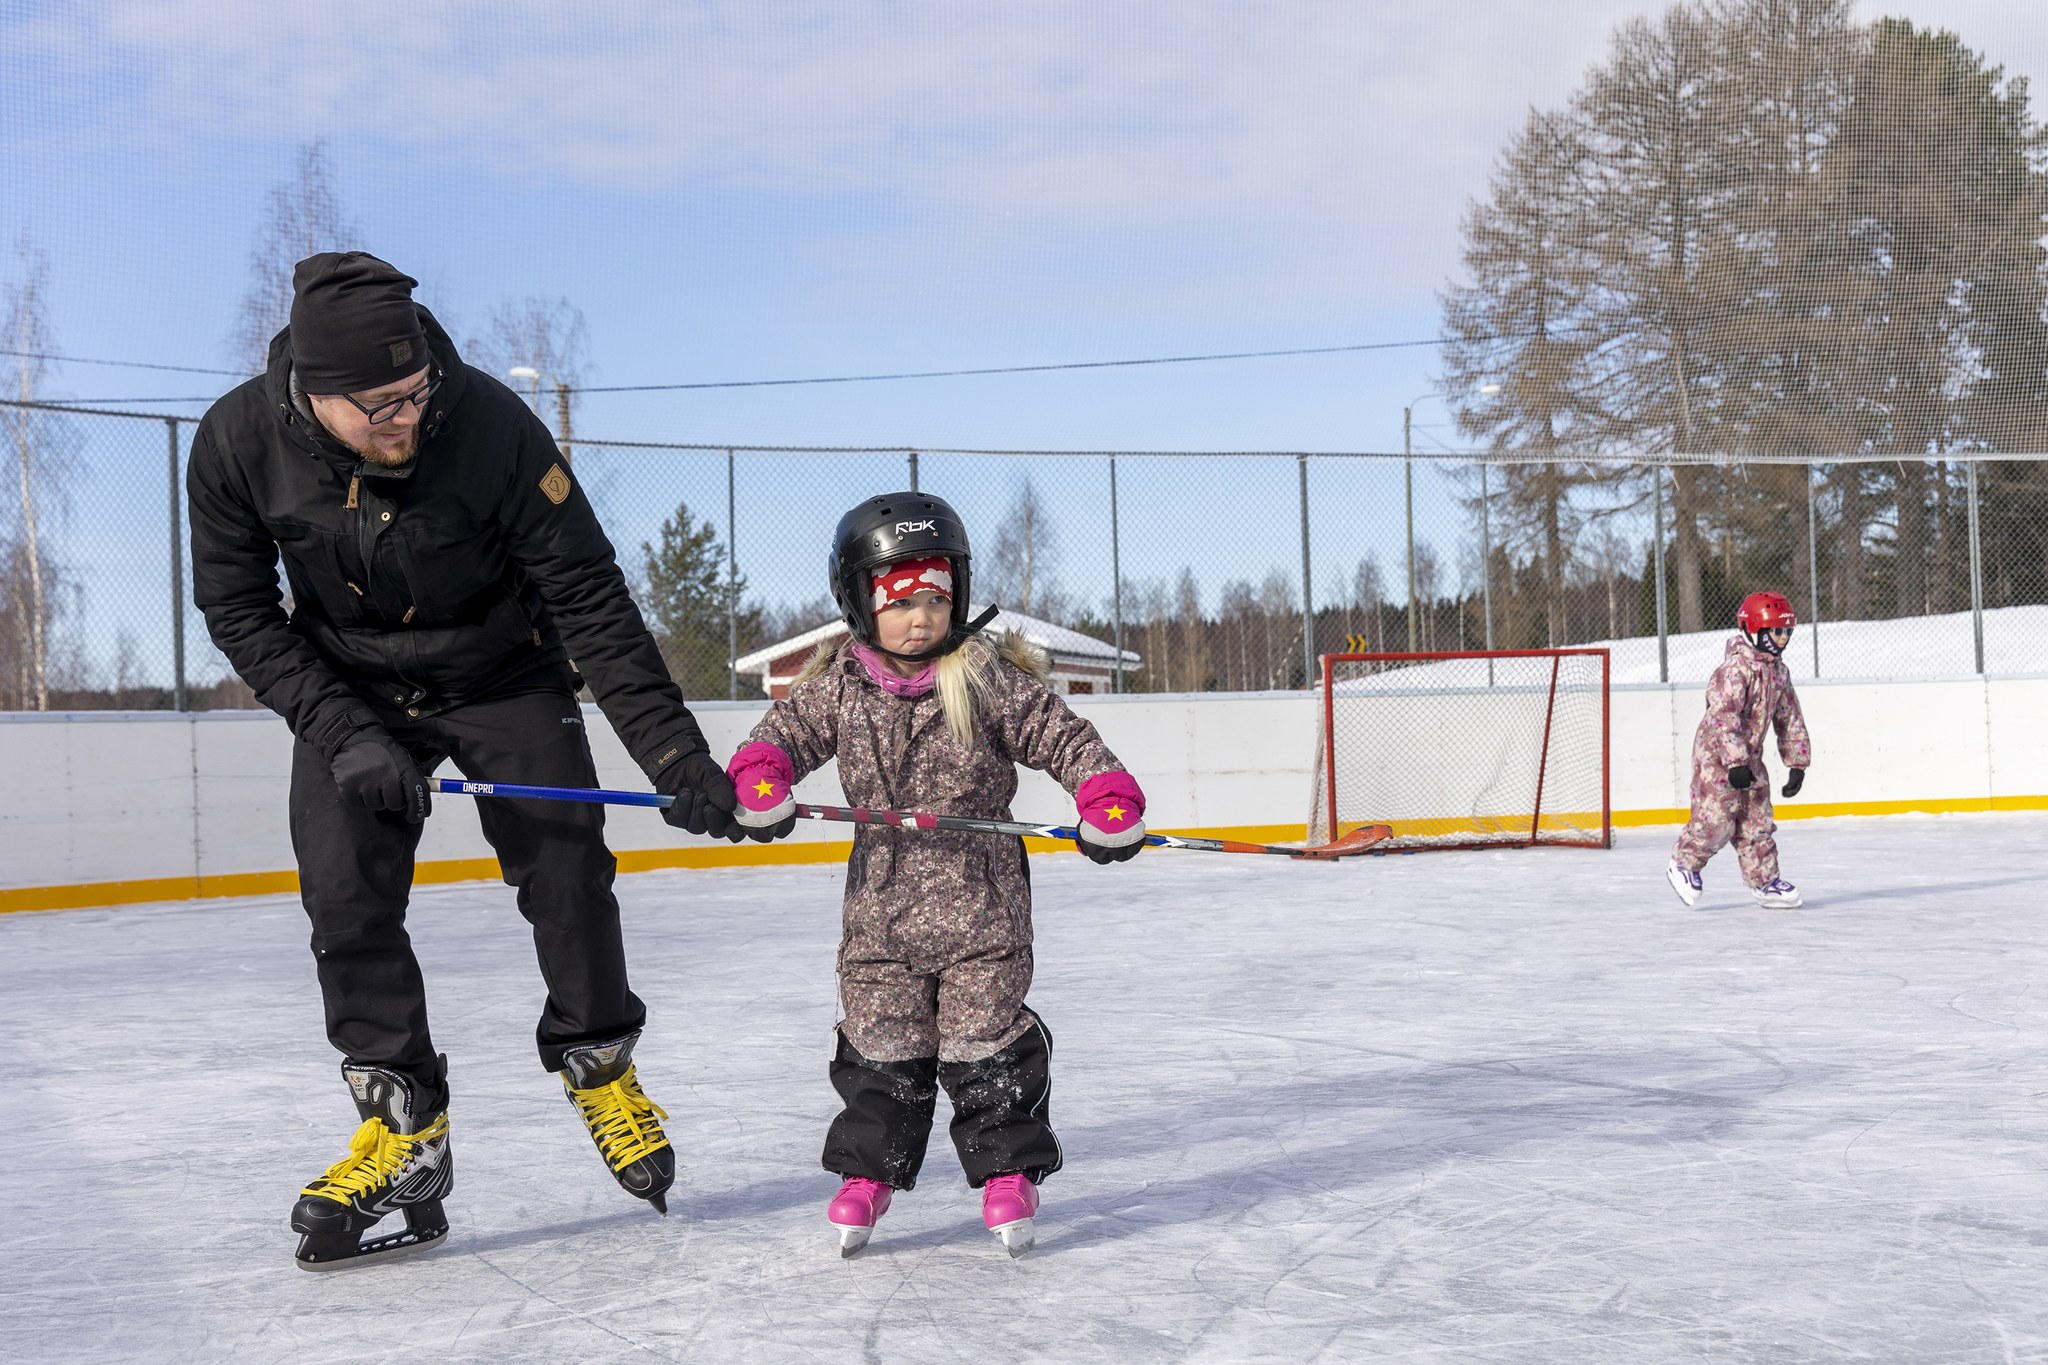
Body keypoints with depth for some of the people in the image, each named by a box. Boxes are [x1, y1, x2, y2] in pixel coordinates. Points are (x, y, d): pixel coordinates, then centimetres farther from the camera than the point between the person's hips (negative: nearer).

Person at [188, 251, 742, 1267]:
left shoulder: (490, 423, -29)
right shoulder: (238, 441, -22)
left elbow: (587, 595, -26)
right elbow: (239, 612, -10)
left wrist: (675, 753, -29)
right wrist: (344, 733, -22)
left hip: (502, 676, -1)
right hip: (348, 688, 2)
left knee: (566, 871, -10)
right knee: (346, 900, -9)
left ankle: (599, 1067, 13)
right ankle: (402, 1128, 1)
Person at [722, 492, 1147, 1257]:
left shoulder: (989, 677, -7)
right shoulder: (836, 683, 1)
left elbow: (1059, 735, -5)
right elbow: (787, 729, 6)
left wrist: (1106, 795, -20)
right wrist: (759, 776, -16)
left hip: (979, 902, -2)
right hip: (880, 900, 3)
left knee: (987, 1039, 3)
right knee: (880, 1043, 8)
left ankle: (1007, 1171, 17)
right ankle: (870, 1170, 23)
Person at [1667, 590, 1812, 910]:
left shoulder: (1779, 671, 7)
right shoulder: (1735, 669, -21)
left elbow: (1790, 719, 13)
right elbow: (1723, 718, -27)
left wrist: (1797, 763, 8)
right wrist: (1736, 763, -32)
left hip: (1749, 755, 8)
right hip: (1716, 753, -8)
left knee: (1757, 820, 7)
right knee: (1717, 816, -10)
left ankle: (1765, 881, 13)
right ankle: (1684, 865, 11)